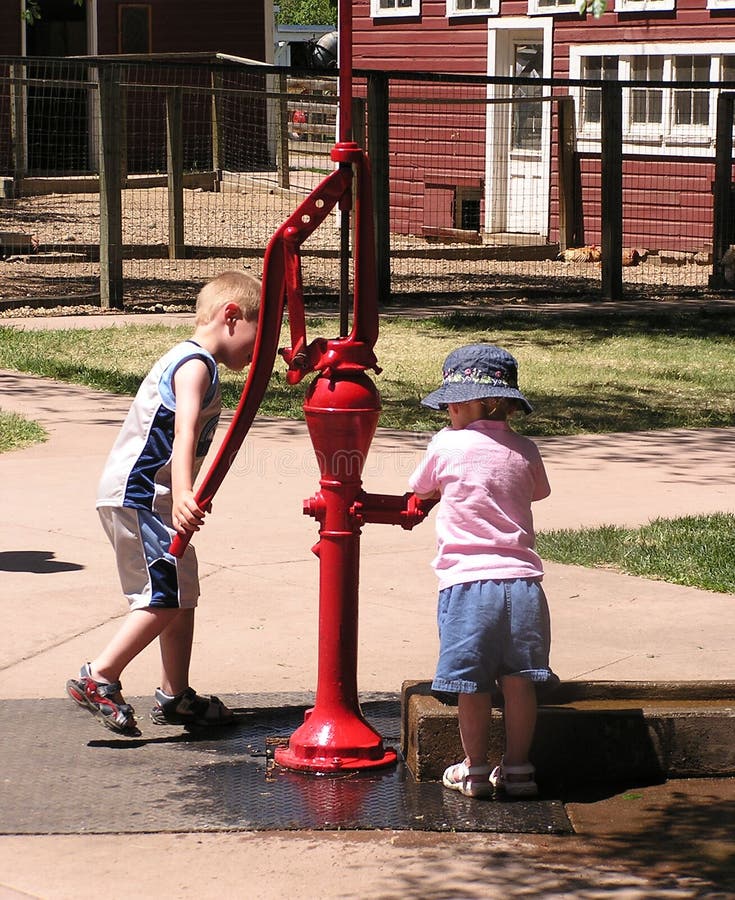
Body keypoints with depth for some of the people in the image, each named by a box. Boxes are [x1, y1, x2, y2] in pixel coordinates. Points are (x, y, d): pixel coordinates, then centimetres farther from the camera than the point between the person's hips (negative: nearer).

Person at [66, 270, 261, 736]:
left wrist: (182, 497, 37)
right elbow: (185, 434, -32)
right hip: (138, 497, -11)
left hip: (155, 499, 11)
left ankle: (176, 696, 20)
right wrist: (182, 495, -45)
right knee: (166, 597, -12)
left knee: (183, 594, 13)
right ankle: (98, 679, -8)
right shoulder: (195, 365, -16)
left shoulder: (195, 362, 17)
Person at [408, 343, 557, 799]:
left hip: (467, 579, -3)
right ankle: (518, 767, 15)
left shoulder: (447, 446, -4)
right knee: (519, 680, 9)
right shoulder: (525, 450, 6)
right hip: (521, 578, 3)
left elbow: (420, 491, 15)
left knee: (472, 684, 5)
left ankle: (475, 769, 13)